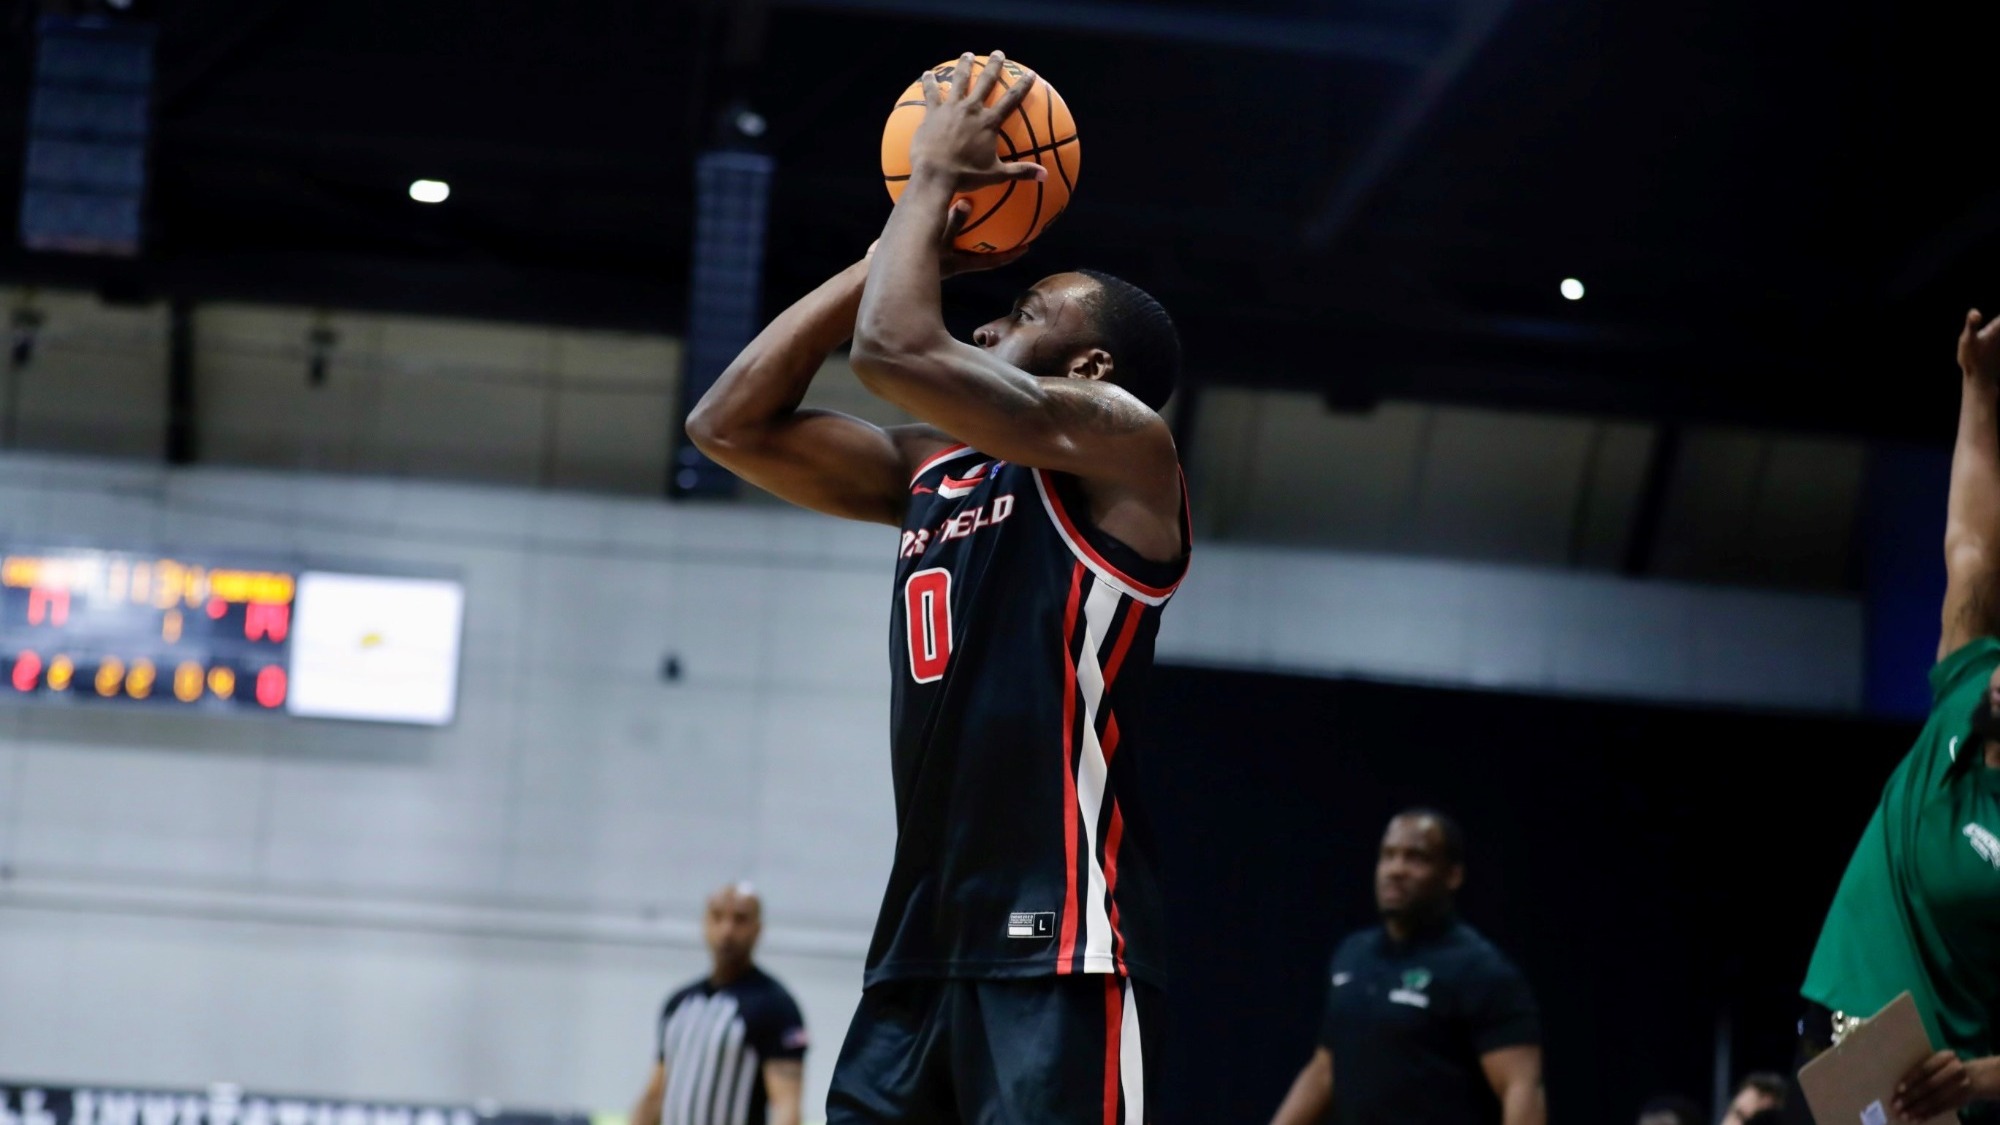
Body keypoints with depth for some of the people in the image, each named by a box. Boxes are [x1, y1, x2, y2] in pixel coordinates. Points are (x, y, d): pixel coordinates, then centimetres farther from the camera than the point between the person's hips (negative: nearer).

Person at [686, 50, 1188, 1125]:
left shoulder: (1119, 444, -4)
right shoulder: (931, 467, 19)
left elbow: (894, 351, -17)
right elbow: (729, 424, 16)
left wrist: (935, 178, 0)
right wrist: (906, 235, 15)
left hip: (1056, 941, -8)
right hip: (920, 937, 8)